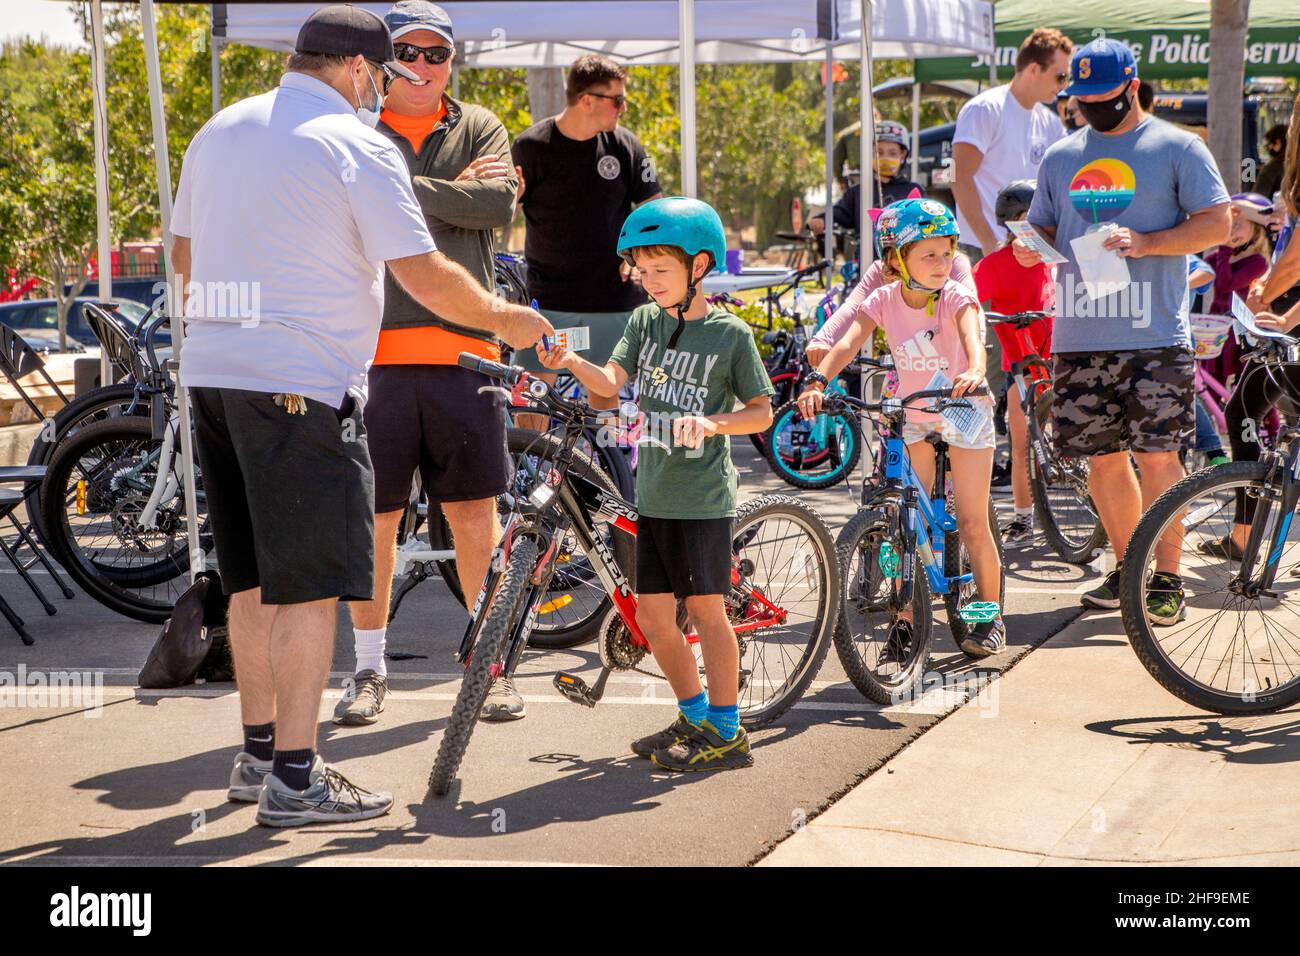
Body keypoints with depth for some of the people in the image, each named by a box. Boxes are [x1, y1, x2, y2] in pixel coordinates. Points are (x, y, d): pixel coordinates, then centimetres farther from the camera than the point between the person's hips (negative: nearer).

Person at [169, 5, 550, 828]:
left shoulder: (219, 132, 14)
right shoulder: (357, 147, -8)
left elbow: (184, 253, 22)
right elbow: (424, 275, -11)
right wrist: (505, 320, 3)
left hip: (212, 374, 8)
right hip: (300, 387, -8)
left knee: (254, 579, 16)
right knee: (310, 585, -2)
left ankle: (258, 753, 25)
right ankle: (295, 778, 0)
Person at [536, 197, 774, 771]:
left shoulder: (729, 333, -4)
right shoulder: (645, 320, 9)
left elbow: (761, 411, -1)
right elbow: (612, 382, -3)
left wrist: (712, 423, -18)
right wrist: (572, 363, -22)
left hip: (702, 496, -5)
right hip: (653, 492, 5)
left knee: (705, 609, -1)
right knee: (652, 616, 8)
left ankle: (726, 732, 10)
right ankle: (695, 717, 26)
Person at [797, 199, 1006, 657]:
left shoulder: (956, 297, -20)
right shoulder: (883, 300, -13)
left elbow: (972, 336, -40)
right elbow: (848, 343, -26)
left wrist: (975, 371, -62)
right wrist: (817, 381, -45)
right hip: (910, 417, 3)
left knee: (972, 525, -1)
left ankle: (991, 617, 16)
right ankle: (906, 620, 12)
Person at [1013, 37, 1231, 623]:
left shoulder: (1176, 147, 3)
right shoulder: (1060, 157, 17)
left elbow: (1217, 223, -2)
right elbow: (1042, 228, 23)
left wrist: (1143, 242, -16)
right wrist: (1029, 247, -2)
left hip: (1154, 336, -4)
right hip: (1079, 336, 5)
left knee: (1156, 455, -7)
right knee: (1102, 458, 8)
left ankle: (1167, 580, 1)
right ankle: (1125, 567, 22)